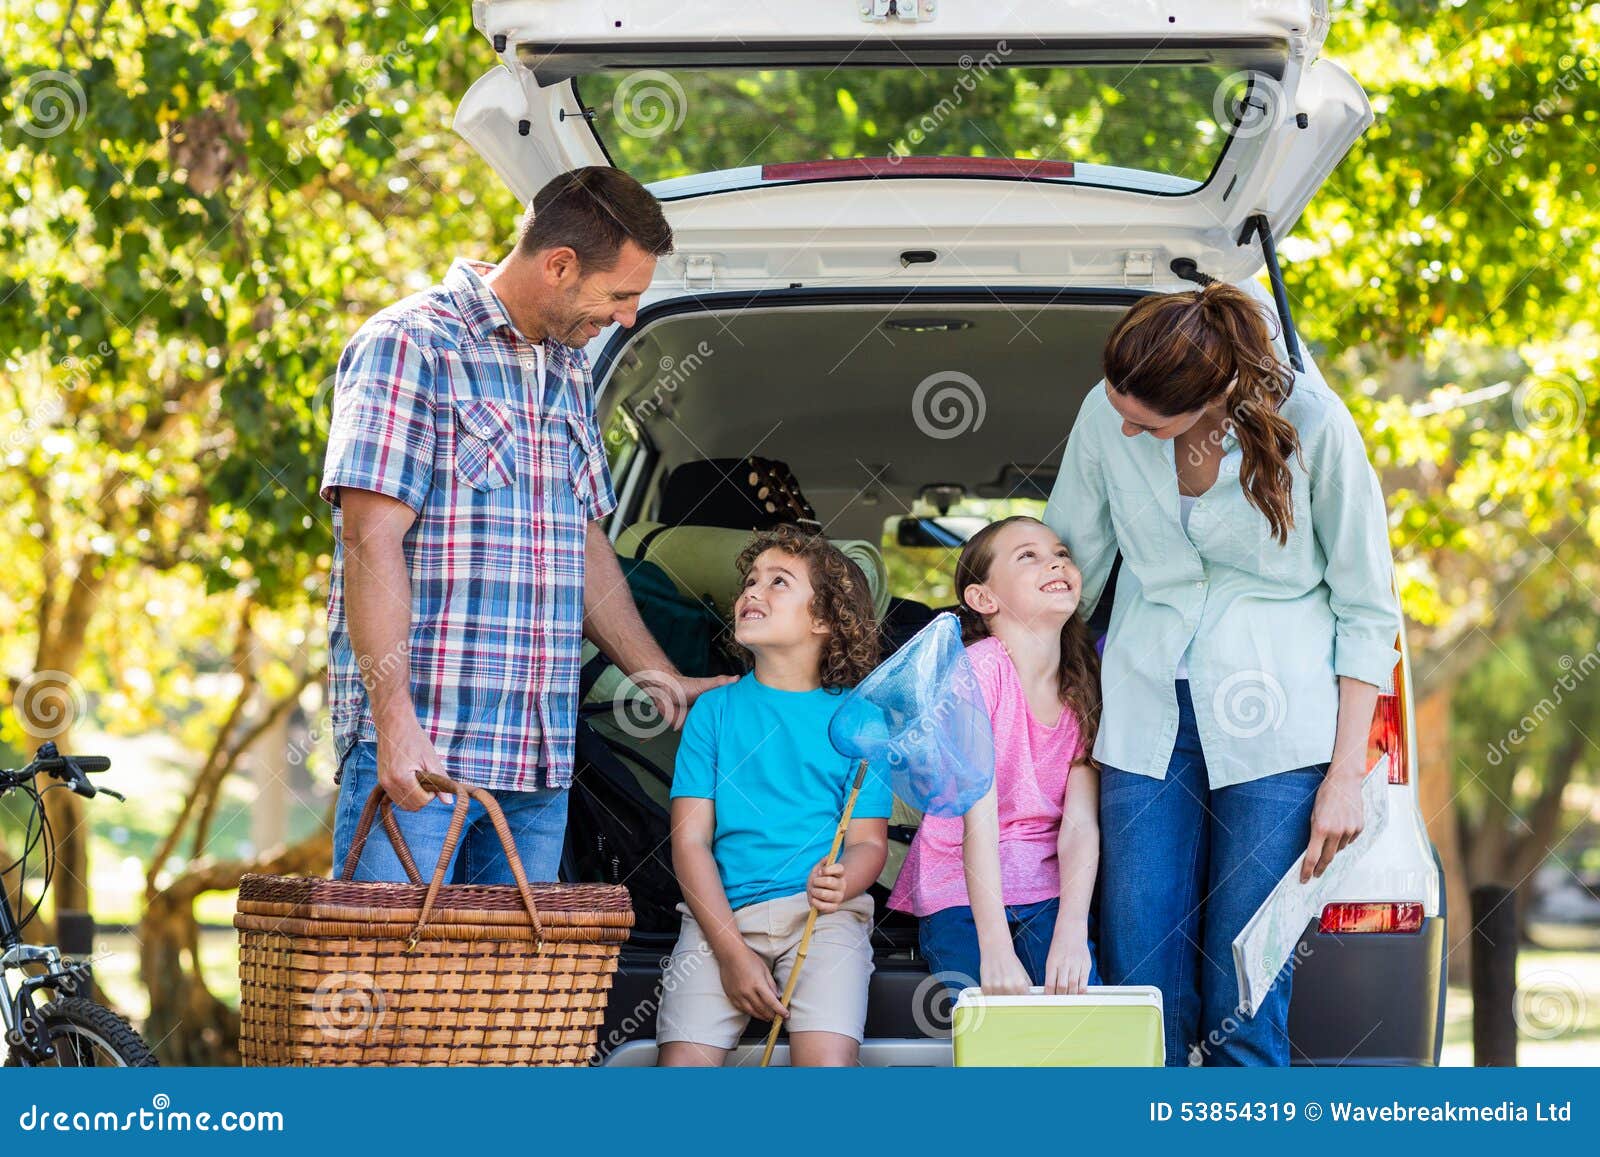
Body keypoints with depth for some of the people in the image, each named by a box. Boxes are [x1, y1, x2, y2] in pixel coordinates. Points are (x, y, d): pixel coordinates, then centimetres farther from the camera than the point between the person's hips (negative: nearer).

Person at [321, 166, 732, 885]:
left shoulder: (568, 369, 19)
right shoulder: (409, 347, -7)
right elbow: (371, 539, -15)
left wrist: (659, 678, 22)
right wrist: (396, 722, -22)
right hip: (421, 744, -7)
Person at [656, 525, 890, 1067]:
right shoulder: (715, 709, 11)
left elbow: (869, 842, 6)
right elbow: (690, 839, 4)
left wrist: (841, 883, -19)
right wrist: (731, 951, -9)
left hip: (824, 914, -1)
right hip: (721, 913, 1)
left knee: (828, 1061, -25)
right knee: (683, 1061, -20)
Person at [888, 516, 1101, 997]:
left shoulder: (1083, 684, 2)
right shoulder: (977, 669, -14)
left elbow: (1080, 823, -7)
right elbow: (979, 817, -21)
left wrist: (1072, 933, -23)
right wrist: (995, 949, -29)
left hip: (1049, 893, 4)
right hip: (961, 893, -4)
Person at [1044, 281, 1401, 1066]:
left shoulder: (1310, 423, -10)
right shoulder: (1107, 415, -2)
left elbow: (1367, 610, -2)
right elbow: (1068, 565, 12)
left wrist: (1345, 775, -5)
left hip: (1276, 722, -3)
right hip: (1147, 715, 3)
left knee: (1243, 1008, -5)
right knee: (1143, 997, -2)